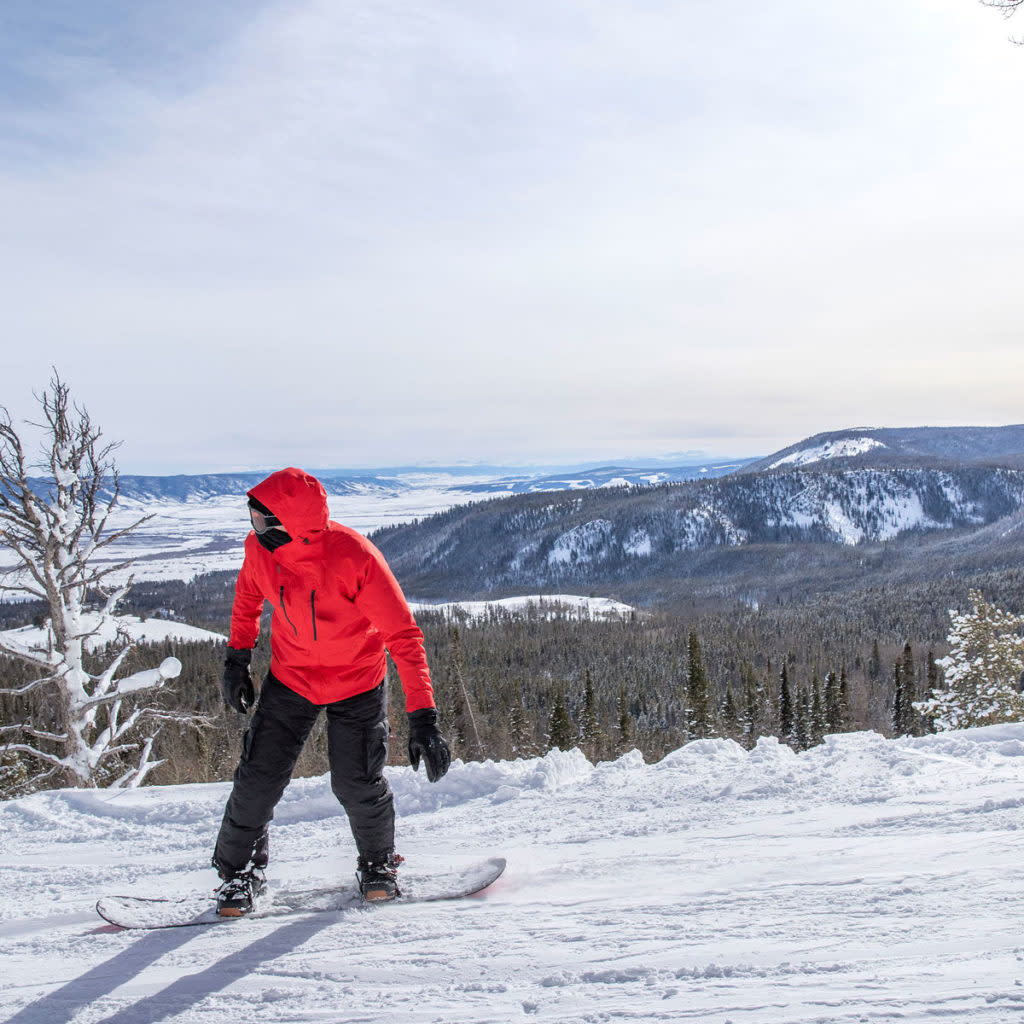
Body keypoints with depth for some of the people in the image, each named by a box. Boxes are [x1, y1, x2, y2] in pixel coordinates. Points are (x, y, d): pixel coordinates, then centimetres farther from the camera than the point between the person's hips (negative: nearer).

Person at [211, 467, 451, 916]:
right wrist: (237, 659, 9)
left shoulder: (355, 557, -33)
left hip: (357, 684, -3)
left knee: (357, 785, -2)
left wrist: (423, 718, -33)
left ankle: (378, 863, 29)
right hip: (290, 679, 3)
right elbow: (248, 596, 7)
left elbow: (403, 634, -29)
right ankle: (240, 869, 25)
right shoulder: (259, 548, -19)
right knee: (258, 777, -2)